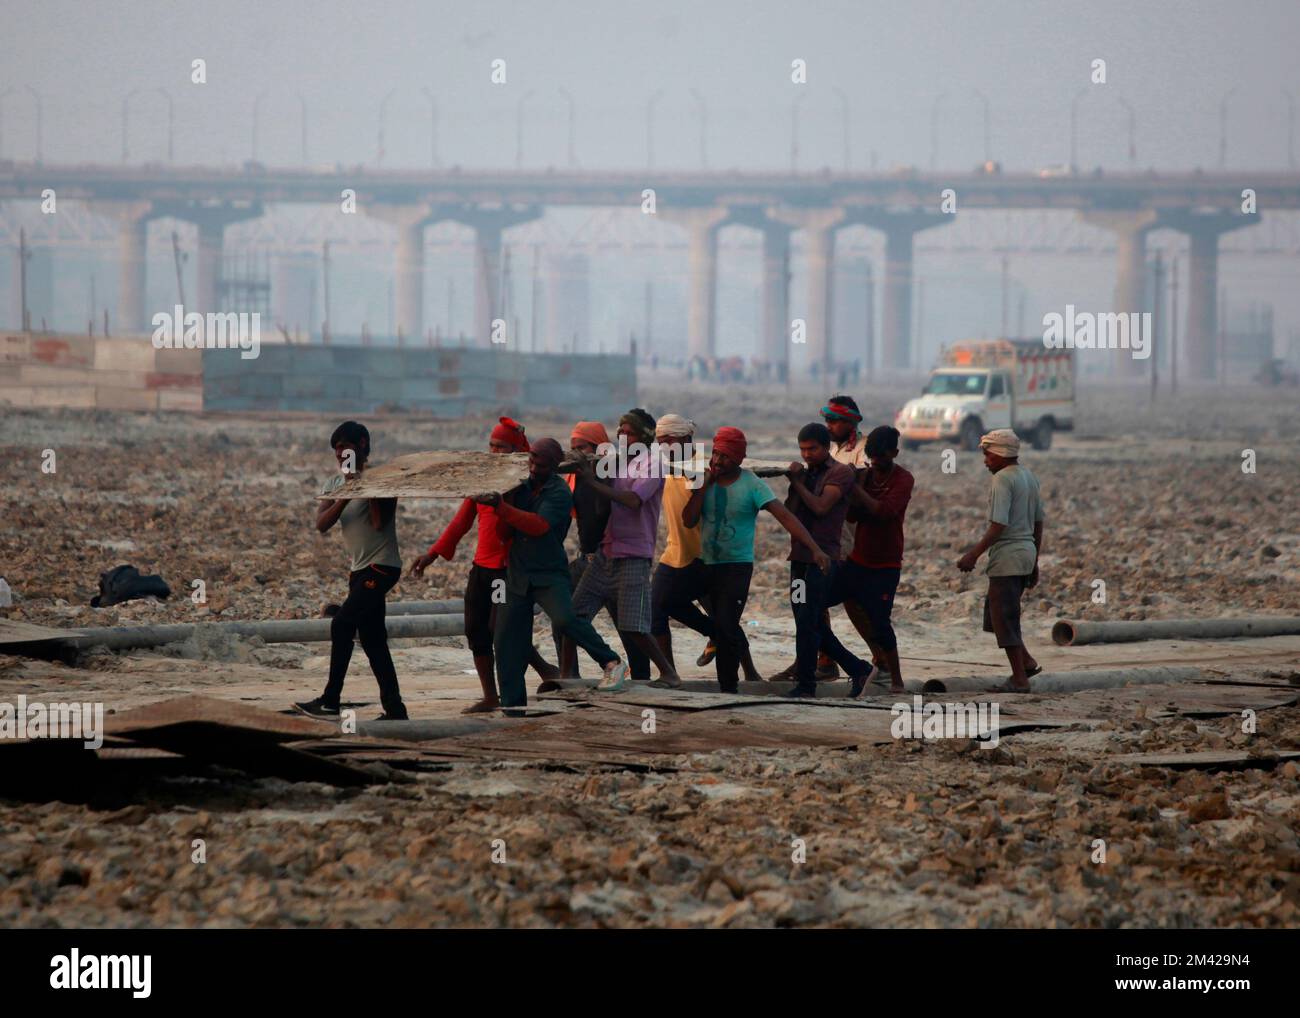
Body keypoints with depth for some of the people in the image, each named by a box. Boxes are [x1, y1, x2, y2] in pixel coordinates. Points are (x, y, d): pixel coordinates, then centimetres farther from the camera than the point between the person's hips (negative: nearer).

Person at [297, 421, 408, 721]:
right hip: (359, 569, 8)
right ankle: (394, 708, 10)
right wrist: (346, 496, -17)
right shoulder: (335, 484, 11)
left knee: (342, 625, -16)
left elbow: (380, 522, -20)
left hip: (382, 566, -8)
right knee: (372, 640, 6)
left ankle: (330, 701, -13)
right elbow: (321, 524, -3)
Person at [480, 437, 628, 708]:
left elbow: (539, 525, -25)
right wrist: (503, 504, -9)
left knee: (565, 618, -31)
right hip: (517, 576, 6)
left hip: (549, 575, -6)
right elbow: (504, 534, 9)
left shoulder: (560, 493, -9)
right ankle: (513, 707, 11)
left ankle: (611, 663, -15)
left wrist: (502, 506, -28)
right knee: (506, 643, 3)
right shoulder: (522, 488, 9)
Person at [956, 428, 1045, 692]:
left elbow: (999, 525, -21)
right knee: (994, 612, 18)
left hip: (1007, 556, -9)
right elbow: (1038, 523, 19)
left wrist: (974, 555, -20)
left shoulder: (1002, 480, -13)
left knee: (1004, 618, -3)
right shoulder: (1029, 477, 15)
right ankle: (1027, 662, 12)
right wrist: (1035, 563, 24)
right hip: (1027, 552, 9)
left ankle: (1020, 679, -3)